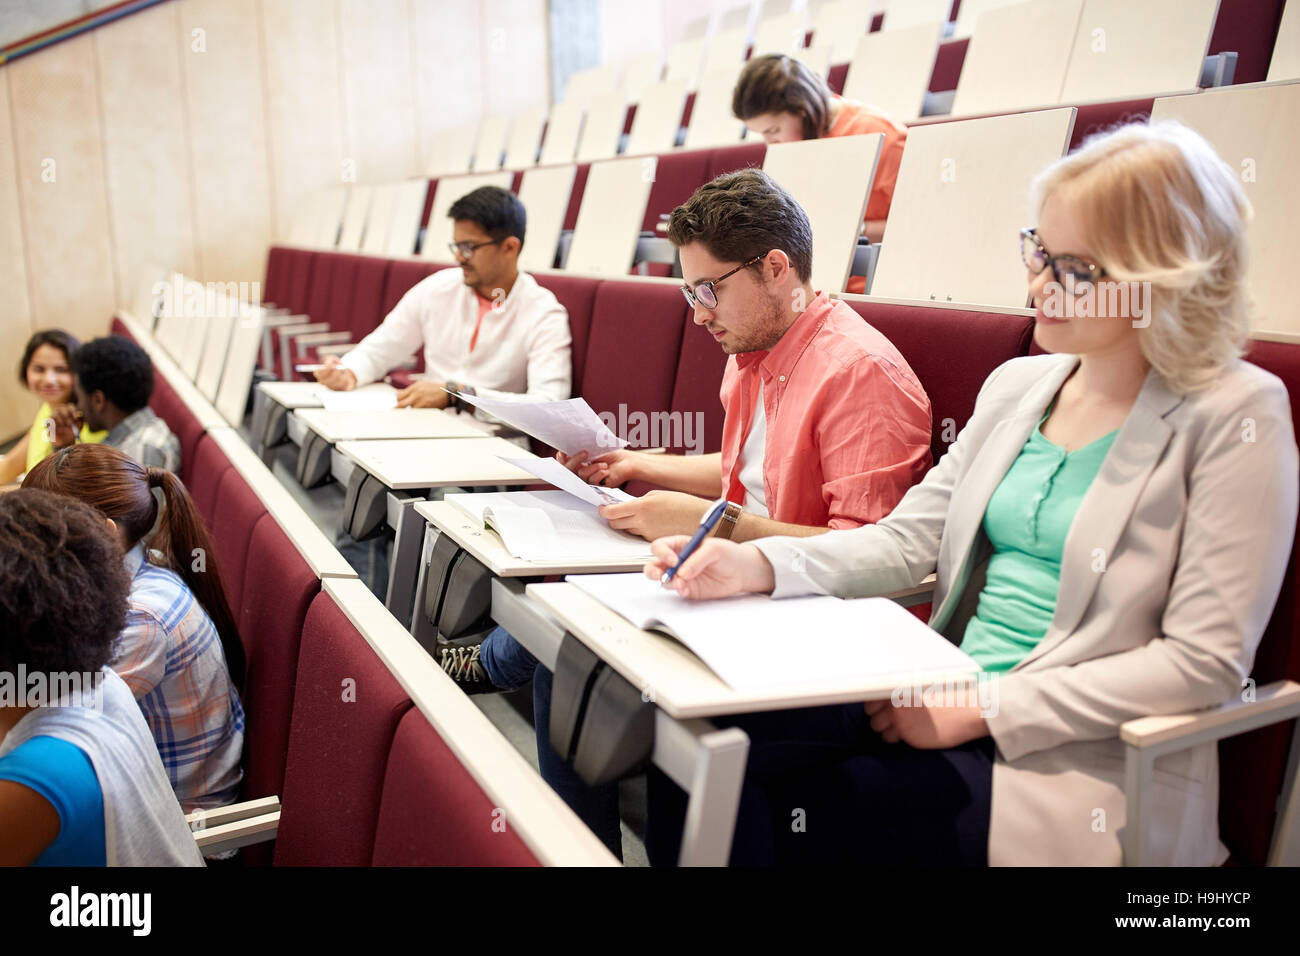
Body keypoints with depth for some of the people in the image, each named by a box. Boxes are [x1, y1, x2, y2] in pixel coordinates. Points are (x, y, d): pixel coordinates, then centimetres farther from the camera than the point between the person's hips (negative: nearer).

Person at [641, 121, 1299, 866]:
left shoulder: (1237, 417, -8)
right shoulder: (1017, 385, 11)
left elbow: (1205, 661, -13)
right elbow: (907, 540, 8)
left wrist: (985, 709, -16)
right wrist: (759, 565, -9)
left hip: (1067, 762, -5)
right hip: (942, 701, 5)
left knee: (787, 815, -20)